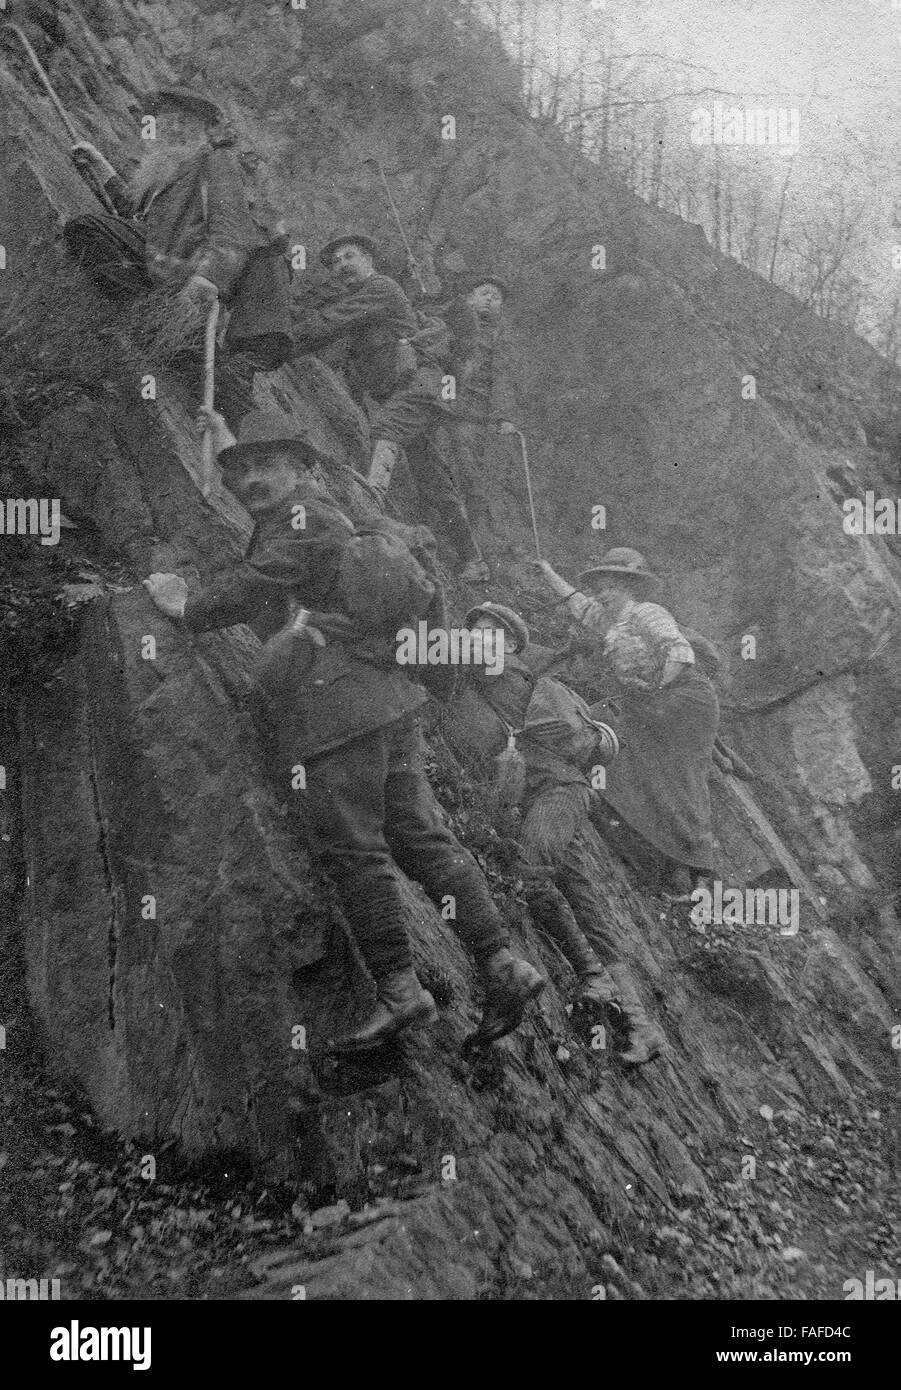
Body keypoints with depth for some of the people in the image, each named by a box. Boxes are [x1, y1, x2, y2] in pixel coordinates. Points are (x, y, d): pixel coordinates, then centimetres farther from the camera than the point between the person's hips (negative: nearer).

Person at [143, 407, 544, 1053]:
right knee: (419, 835, 5)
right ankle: (503, 966, 3)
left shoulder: (304, 517, -2)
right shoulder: (325, 516, 28)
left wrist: (185, 606, 3)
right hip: (387, 694, 10)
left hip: (340, 698, -10)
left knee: (351, 847, -8)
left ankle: (399, 989, -4)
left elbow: (253, 587, -12)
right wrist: (228, 442, 58)